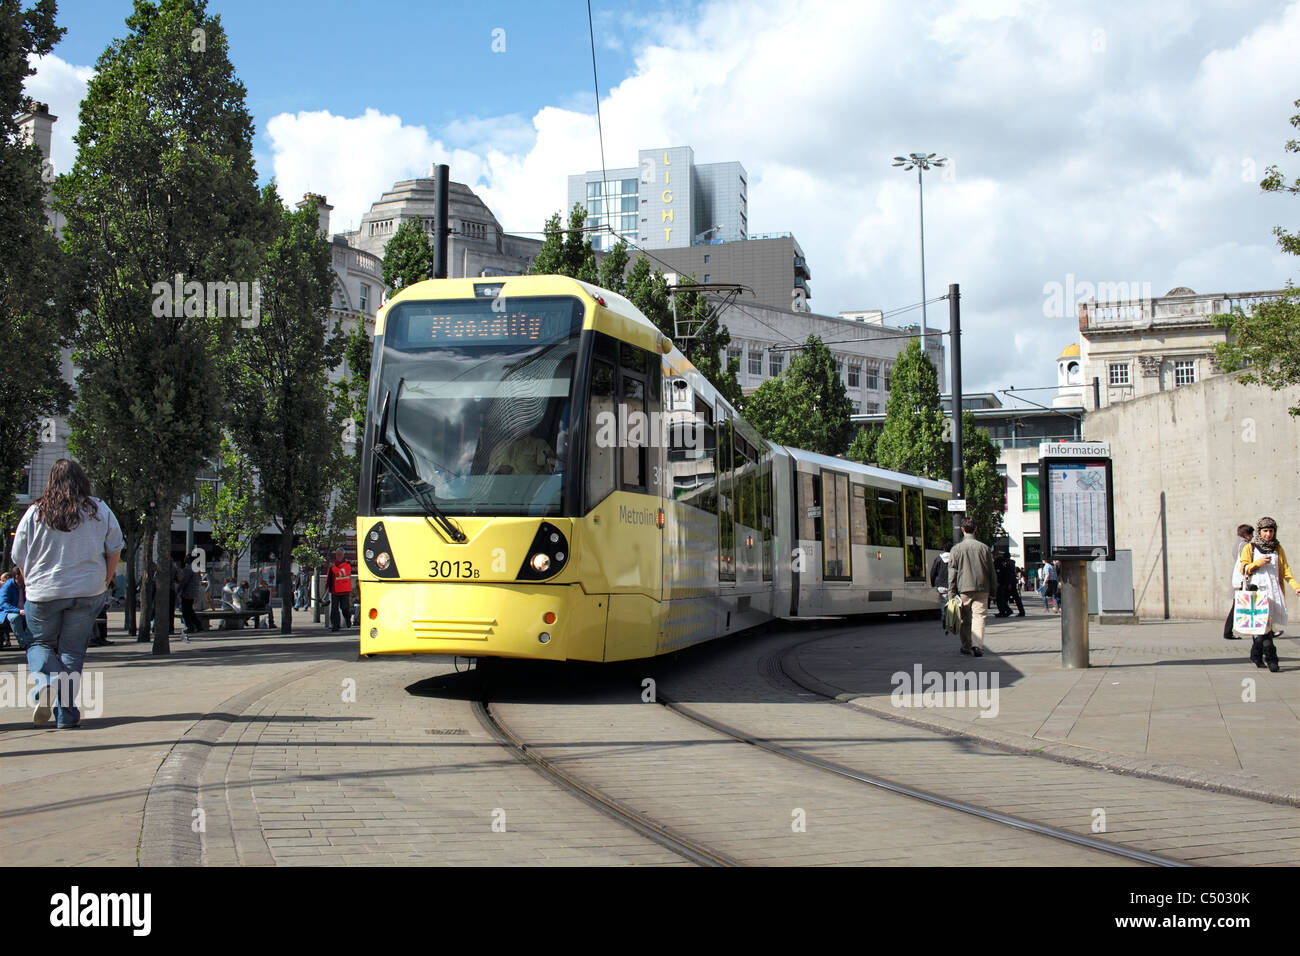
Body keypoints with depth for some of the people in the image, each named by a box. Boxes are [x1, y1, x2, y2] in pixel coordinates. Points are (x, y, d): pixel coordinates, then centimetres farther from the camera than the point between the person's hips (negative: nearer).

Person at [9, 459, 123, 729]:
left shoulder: (35, 513, -4)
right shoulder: (99, 510, 0)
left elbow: (19, 557, 2)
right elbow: (115, 550, 6)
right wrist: (103, 584, 16)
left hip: (43, 593, -1)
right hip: (88, 592, 1)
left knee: (40, 643, 16)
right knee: (72, 650, 9)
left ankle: (45, 681, -15)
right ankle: (65, 712, 4)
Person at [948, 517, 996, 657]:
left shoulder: (957, 549, 1)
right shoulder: (983, 547, 3)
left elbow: (952, 572, 1)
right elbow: (991, 570, 7)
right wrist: (992, 589, 16)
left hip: (963, 588, 0)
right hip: (981, 588, 0)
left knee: (965, 619, 10)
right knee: (979, 616, -3)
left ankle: (966, 646, 16)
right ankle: (976, 644, -19)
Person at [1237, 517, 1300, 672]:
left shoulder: (1277, 548, 15)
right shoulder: (1250, 548, 6)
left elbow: (1285, 569, 11)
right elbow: (1244, 569, 2)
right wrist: (1259, 563, -13)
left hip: (1274, 590, 4)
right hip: (1257, 590, -4)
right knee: (1263, 624, -14)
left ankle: (1256, 656, 17)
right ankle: (1270, 658, -16)